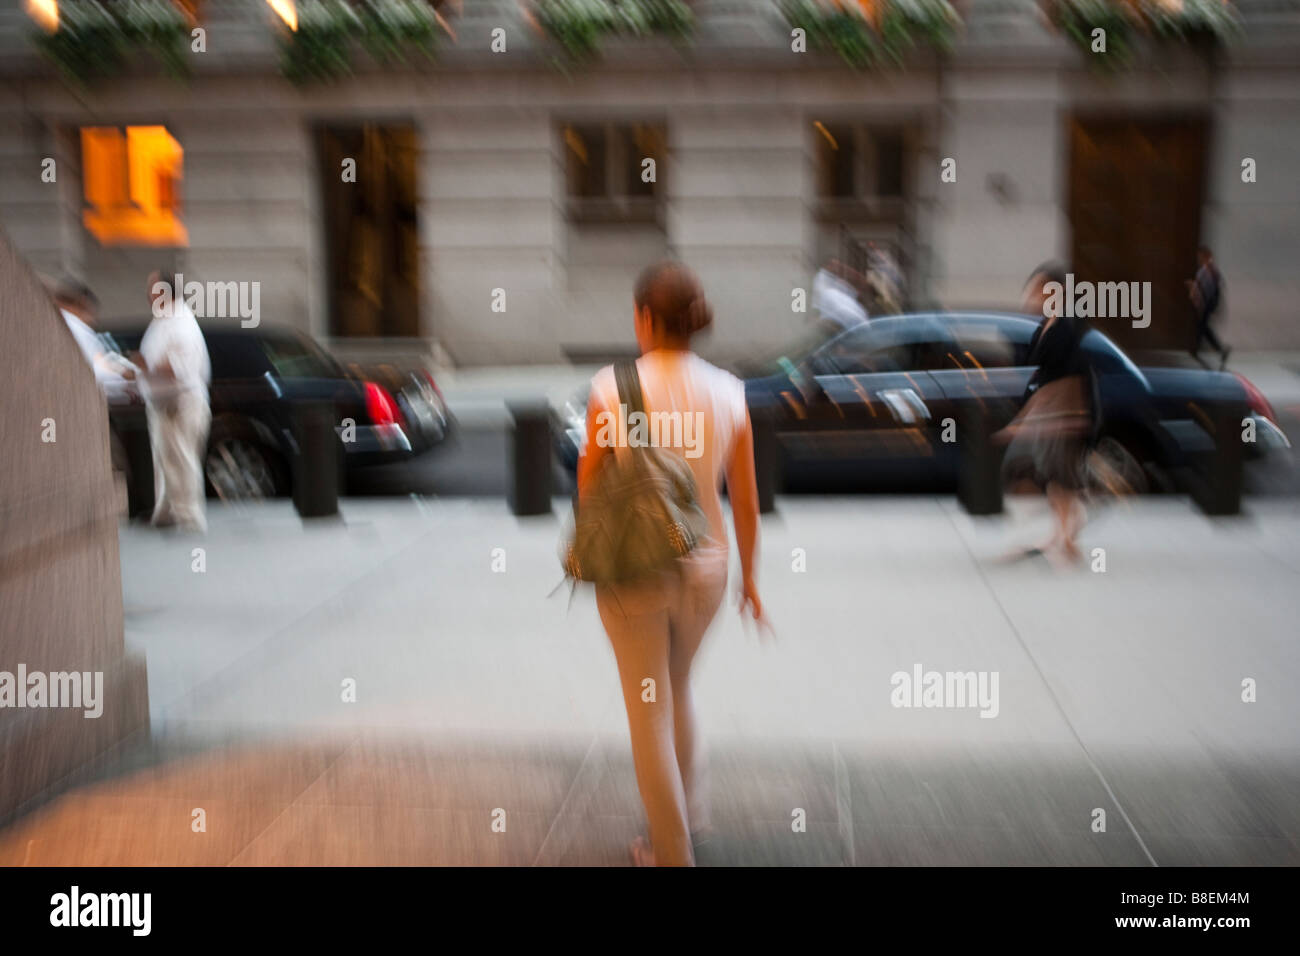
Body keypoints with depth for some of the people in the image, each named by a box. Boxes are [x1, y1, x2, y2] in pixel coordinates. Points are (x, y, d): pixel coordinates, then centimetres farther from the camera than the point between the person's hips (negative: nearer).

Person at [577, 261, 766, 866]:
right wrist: (749, 578, 12)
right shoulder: (728, 392, -5)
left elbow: (589, 484, -6)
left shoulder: (613, 387, -14)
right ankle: (691, 810, 38)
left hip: (634, 570, -3)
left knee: (650, 713, 12)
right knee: (677, 689, 29)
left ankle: (673, 854, 21)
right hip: (704, 567, 3)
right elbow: (745, 499, 0)